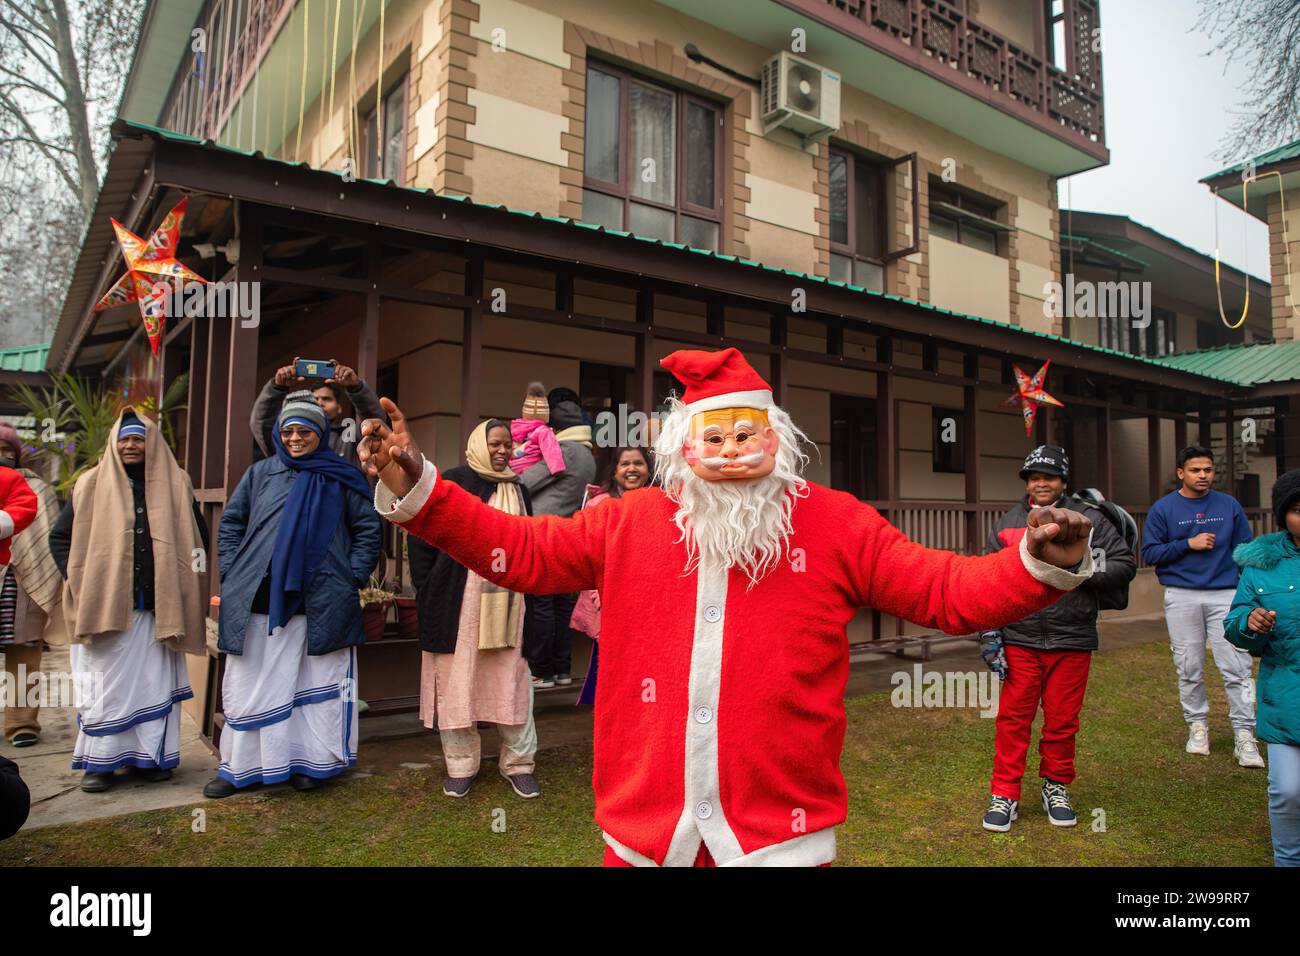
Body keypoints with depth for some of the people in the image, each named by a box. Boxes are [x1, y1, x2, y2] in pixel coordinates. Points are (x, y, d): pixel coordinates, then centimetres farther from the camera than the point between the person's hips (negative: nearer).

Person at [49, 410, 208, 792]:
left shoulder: (176, 486, 5)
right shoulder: (91, 486, 5)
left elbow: (198, 538, 13)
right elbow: (59, 537, 11)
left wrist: (183, 581, 5)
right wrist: (78, 580, 1)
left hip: (159, 608, 1)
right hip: (104, 606, 0)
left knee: (155, 683, 6)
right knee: (105, 685, 4)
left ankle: (151, 755, 17)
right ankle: (100, 760, 15)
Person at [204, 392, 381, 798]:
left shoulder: (342, 479, 4)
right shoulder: (260, 473, 9)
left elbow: (368, 530, 4)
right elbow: (229, 524, 12)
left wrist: (353, 578, -4)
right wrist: (232, 575, 3)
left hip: (322, 603, -1)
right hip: (258, 599, 2)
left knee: (318, 684, 7)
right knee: (249, 685, 9)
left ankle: (310, 761, 20)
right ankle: (239, 766, 22)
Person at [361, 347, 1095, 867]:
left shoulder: (836, 524, -2)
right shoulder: (628, 522, 3)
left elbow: (948, 590, -3)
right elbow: (520, 551, 4)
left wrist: (1042, 565, -20)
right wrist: (416, 489, -3)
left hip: (783, 835, -2)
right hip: (643, 832, 2)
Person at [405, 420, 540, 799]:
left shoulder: (518, 490, 12)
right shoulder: (452, 483, -2)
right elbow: (422, 537, -1)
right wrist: (427, 592, -5)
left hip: (507, 602, 3)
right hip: (459, 601, -3)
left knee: (511, 680, 5)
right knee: (457, 681, 5)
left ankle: (518, 762, 17)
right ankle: (460, 765, 19)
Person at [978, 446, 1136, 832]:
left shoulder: (1089, 520, 4)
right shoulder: (1007, 525, 8)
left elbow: (1125, 564, 1)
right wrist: (989, 634, 3)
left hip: (1071, 642, 0)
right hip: (1019, 641, 1)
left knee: (1062, 721, 10)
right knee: (1013, 719, 3)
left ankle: (1056, 788, 30)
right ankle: (1005, 795, 15)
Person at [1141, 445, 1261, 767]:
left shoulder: (1229, 506, 8)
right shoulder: (1163, 509, 2)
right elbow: (1149, 553, -1)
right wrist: (1188, 544, -11)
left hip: (1225, 595, 1)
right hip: (1182, 598, -1)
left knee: (1236, 668, -4)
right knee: (1189, 669, 7)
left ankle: (1244, 735, 3)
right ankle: (1197, 725, 21)